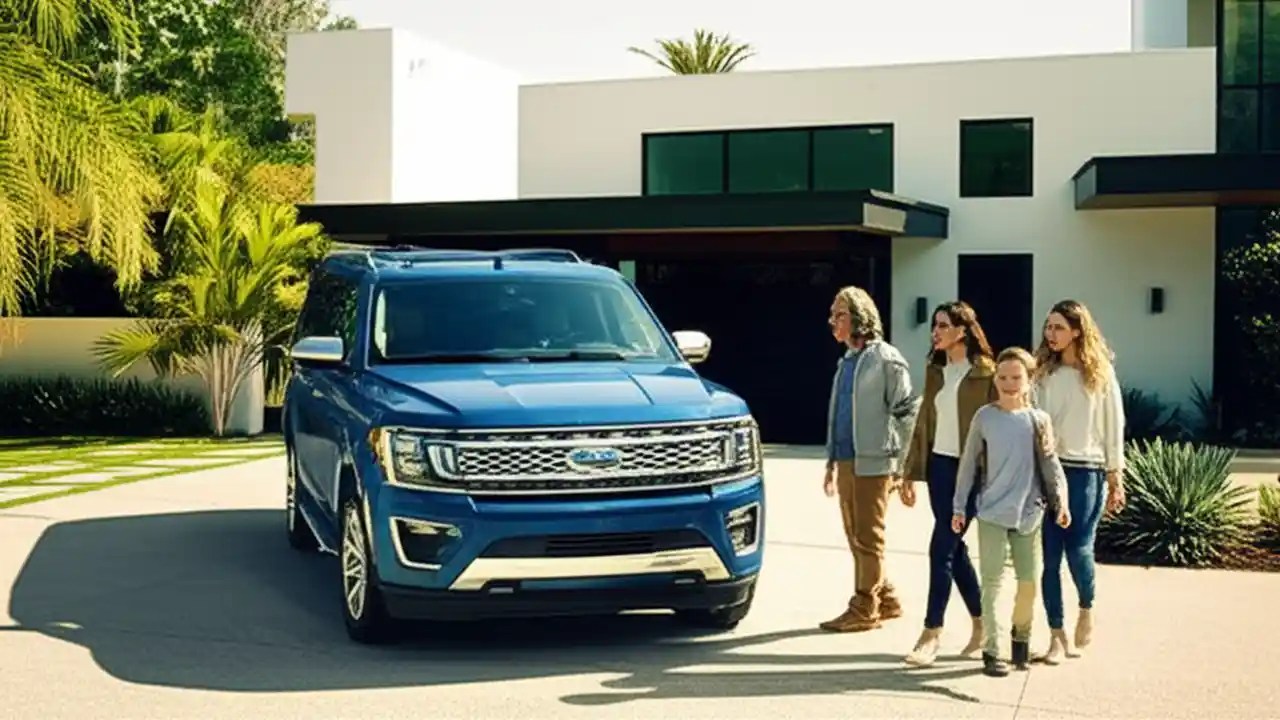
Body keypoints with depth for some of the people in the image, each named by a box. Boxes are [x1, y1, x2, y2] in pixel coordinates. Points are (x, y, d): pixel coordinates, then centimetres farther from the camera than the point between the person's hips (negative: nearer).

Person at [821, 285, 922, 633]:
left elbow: (908, 409, -10)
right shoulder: (847, 360, 16)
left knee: (868, 539, -2)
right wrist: (832, 461, 18)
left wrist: (898, 464, -10)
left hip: (872, 462, -8)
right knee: (856, 538, 12)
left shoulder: (885, 359, -9)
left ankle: (864, 609, 5)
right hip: (846, 461, 8)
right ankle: (887, 600, 23)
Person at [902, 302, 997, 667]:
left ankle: (932, 632, -3)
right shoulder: (935, 370, 11)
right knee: (954, 548, 10)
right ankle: (981, 624, 23)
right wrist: (911, 473, 13)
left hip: (969, 469, -6)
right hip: (939, 465, 6)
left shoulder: (985, 373, -7)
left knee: (942, 548, -9)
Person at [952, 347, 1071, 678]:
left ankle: (1021, 634, 29)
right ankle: (991, 651, 1)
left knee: (1029, 580, 5)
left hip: (1028, 513, 1)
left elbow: (1051, 464, 2)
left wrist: (1061, 501, -10)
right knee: (992, 581, -2)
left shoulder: (1038, 420, 1)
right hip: (992, 512, -1)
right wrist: (959, 506, 3)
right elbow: (969, 463, 4)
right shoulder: (984, 417, 0)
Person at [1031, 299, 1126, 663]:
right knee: (1049, 555, 0)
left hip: (1085, 471, -2)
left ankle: (1087, 609, 22)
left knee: (1079, 549, -9)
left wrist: (1116, 477, -1)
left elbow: (1113, 427, 2)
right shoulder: (1043, 373, 7)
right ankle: (1057, 635, 9)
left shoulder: (1100, 373, 1)